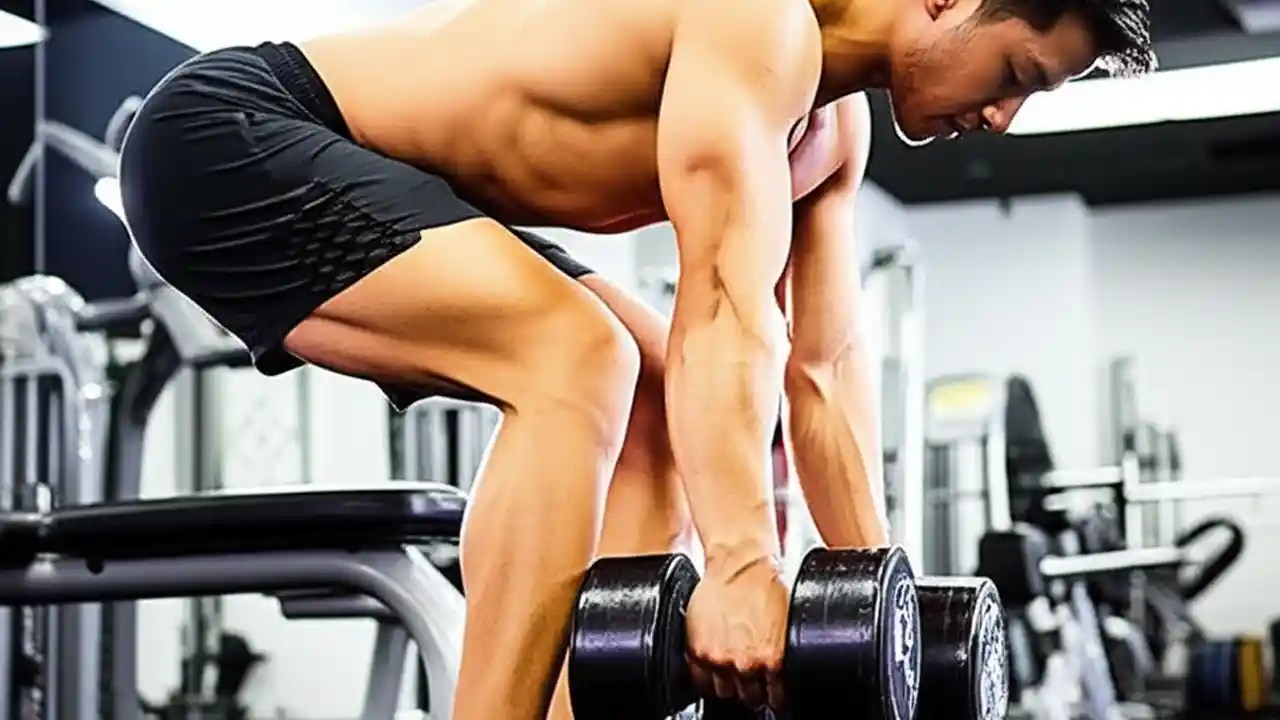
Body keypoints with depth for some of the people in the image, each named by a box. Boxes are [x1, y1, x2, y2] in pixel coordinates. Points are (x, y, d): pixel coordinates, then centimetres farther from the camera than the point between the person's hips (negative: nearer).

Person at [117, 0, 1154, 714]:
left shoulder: (833, 125, 7)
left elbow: (824, 367, 8)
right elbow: (727, 309, -32)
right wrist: (740, 564, -38)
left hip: (366, 173, 10)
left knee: (667, 402, 8)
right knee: (576, 359, -26)